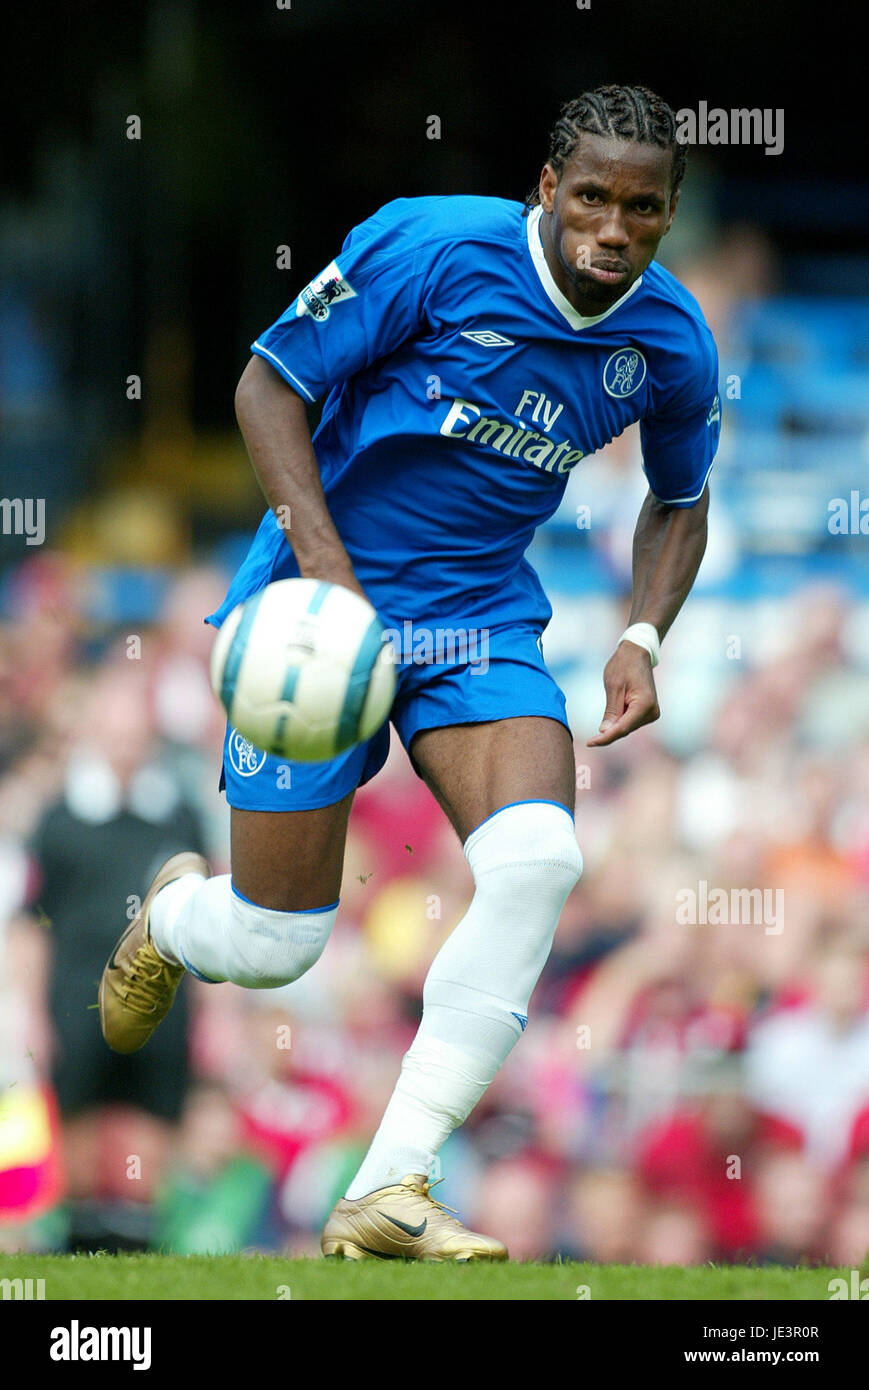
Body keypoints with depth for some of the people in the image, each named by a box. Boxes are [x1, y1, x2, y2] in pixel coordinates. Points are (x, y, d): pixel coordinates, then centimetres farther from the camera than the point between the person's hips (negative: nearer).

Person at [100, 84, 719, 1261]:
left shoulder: (670, 344, -2)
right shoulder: (430, 247, -18)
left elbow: (679, 499, 18)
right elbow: (270, 384, -12)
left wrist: (644, 639, 1)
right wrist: (322, 556, -23)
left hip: (482, 620, 4)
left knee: (537, 858, -25)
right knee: (273, 947, -4)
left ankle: (390, 1191, -18)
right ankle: (171, 918, 39)